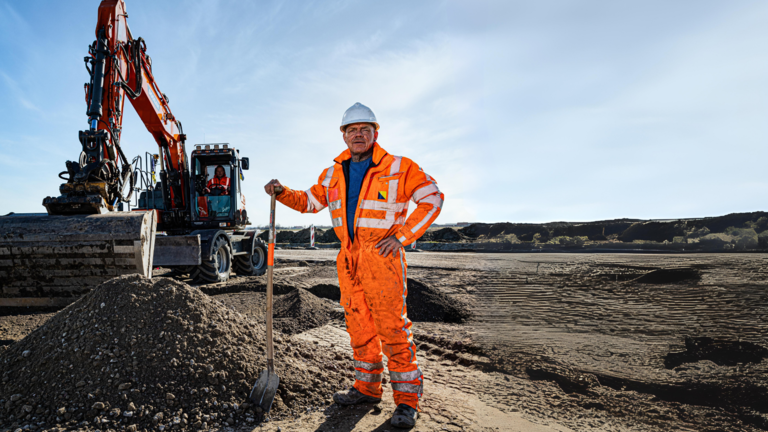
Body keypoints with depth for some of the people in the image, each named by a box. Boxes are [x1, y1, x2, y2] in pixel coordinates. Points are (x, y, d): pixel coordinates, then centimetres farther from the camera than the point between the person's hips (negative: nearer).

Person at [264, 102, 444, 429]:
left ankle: (407, 399, 5)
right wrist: (282, 192, 6)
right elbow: (309, 201, 24)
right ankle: (368, 388, 26)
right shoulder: (334, 174, 12)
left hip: (382, 258, -5)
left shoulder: (398, 168, -4)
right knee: (359, 326, 11)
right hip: (349, 260, 6)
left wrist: (402, 237, -8)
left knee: (392, 327, -6)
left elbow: (432, 198, -3)